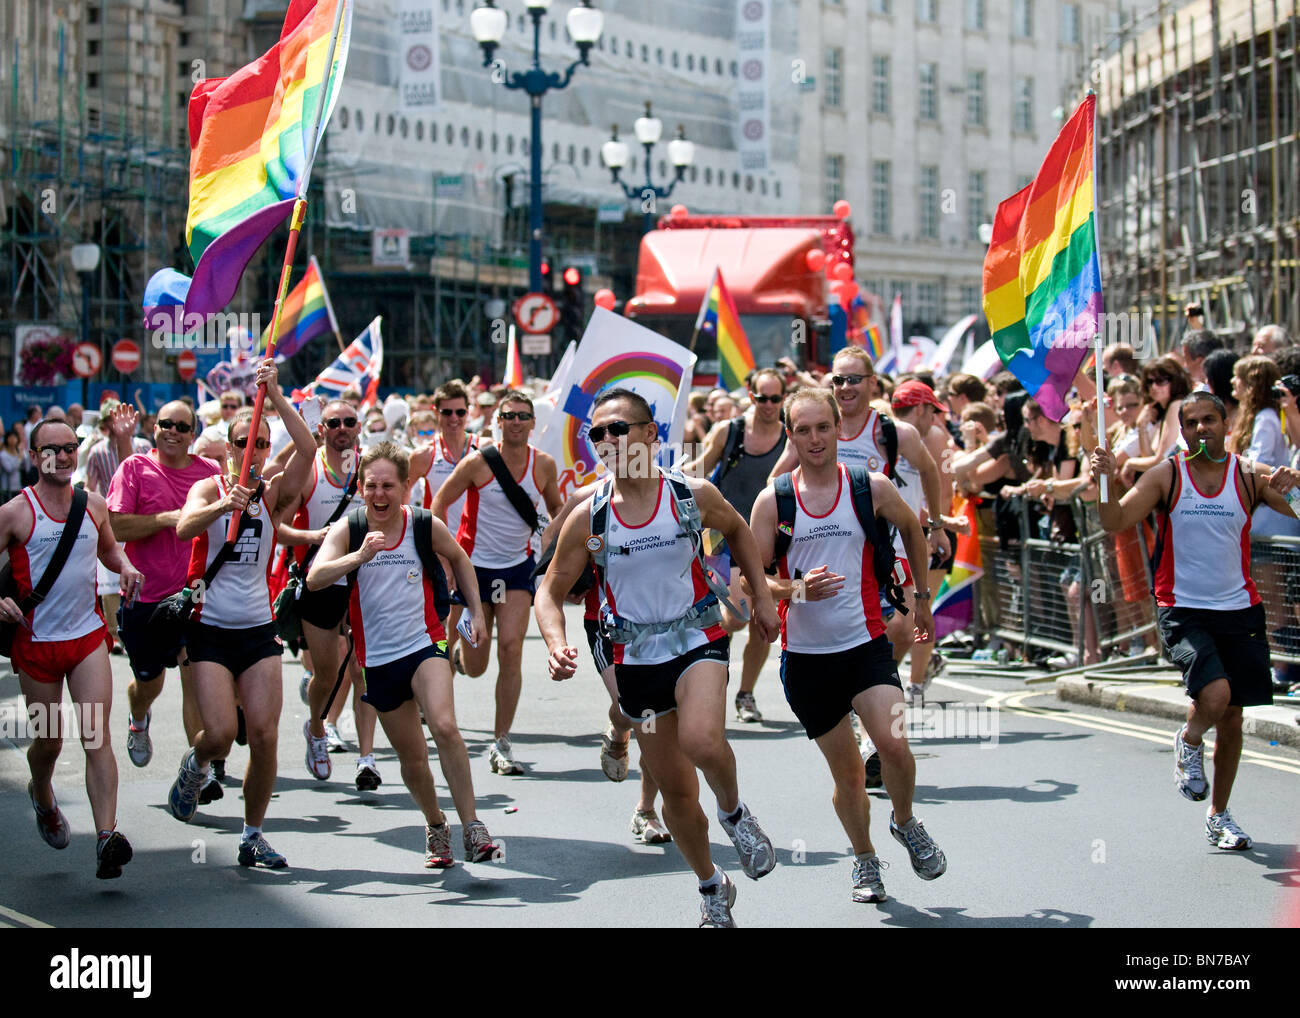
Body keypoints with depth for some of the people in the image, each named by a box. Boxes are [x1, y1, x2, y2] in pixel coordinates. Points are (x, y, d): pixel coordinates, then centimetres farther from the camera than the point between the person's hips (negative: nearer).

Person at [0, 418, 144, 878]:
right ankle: (42, 796, 47)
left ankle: (107, 837, -20)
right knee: (49, 739, 12)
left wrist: (125, 567, 3)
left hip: (89, 636, 2)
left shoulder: (94, 504, 5)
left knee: (96, 735, -12)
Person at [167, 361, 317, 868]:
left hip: (259, 629, 2)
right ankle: (194, 766, 23)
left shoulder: (273, 495, 5)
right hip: (210, 628, -2)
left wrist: (276, 396, -18)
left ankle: (253, 836, 9)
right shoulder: (208, 488, 0)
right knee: (219, 735, -14)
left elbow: (308, 450, -12)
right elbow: (184, 526, -22)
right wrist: (224, 505, -40)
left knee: (265, 736, -7)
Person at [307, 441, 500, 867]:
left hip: (425, 644, -1)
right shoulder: (347, 530, -7)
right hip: (377, 658, 1)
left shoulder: (425, 526, -4)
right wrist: (360, 556, -36)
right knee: (412, 757, 9)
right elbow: (315, 578, -23)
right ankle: (435, 826, 35)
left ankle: (471, 825, -19)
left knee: (445, 727, -26)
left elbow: (459, 559, 17)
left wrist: (477, 612, 12)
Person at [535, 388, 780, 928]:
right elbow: (550, 591, 2)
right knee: (675, 791, 10)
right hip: (636, 657, 2)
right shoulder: (587, 518, -8)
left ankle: (734, 812, 2)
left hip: (697, 639, -2)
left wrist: (762, 596, 10)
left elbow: (737, 530, 15)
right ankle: (712, 888, 35)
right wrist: (557, 645, -16)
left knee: (700, 740, -32)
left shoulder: (694, 495, -8)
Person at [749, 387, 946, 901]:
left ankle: (905, 822, 10)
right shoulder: (772, 501, -3)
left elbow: (913, 530, 17)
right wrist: (797, 589, -22)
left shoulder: (872, 488, -3)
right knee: (847, 772, 9)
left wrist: (923, 597, 23)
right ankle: (864, 859, 32)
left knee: (893, 744, -21)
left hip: (866, 642, -1)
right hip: (805, 653, 1)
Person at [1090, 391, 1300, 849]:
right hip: (1182, 610, -3)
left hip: (1238, 609, 3)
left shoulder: (1250, 476, -2)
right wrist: (1106, 482, -30)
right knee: (1214, 694, -25)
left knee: (1231, 716, 9)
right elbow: (1116, 522, -12)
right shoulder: (1166, 475, -4)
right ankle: (1189, 743, 11)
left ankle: (1218, 816, 28)